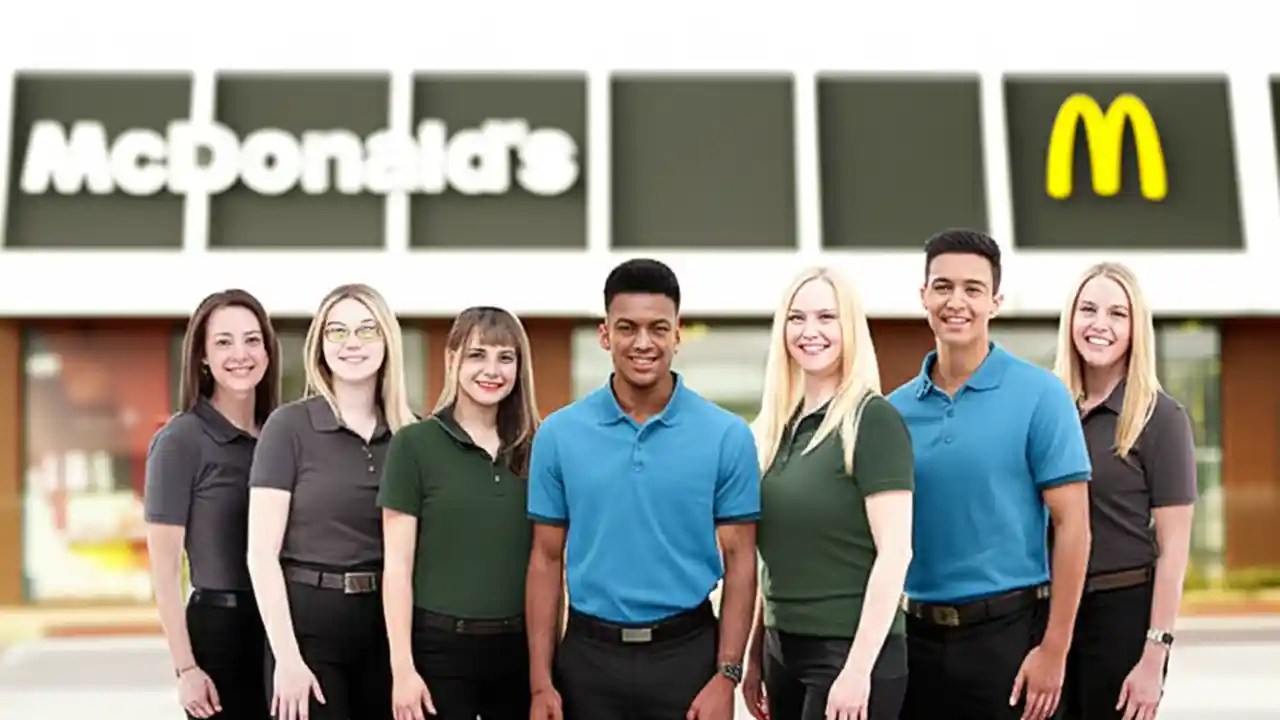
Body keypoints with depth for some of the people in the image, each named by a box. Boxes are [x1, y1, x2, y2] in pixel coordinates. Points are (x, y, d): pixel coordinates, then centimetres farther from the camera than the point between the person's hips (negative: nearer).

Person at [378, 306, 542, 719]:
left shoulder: (534, 449, 6)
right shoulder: (415, 444, -4)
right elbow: (398, 565, -6)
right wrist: (402, 667, -10)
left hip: (520, 646, 3)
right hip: (440, 645, -3)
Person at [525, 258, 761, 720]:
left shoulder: (727, 435, -3)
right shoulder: (559, 434, 0)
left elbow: (739, 560, -1)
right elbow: (547, 560, 3)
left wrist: (727, 675, -9)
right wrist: (540, 682, -1)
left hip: (687, 652, -1)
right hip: (588, 655, 1)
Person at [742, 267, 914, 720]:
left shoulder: (872, 419, -10)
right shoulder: (777, 427, 9)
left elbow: (895, 551, -15)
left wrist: (859, 668, -19)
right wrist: (755, 654, 13)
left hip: (850, 652, -6)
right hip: (783, 649, 7)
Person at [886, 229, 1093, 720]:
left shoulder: (1039, 394, -5)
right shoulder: (895, 408, 5)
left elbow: (1072, 526, -8)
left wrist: (1054, 649, -13)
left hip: (1007, 630, -3)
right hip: (915, 633, 4)